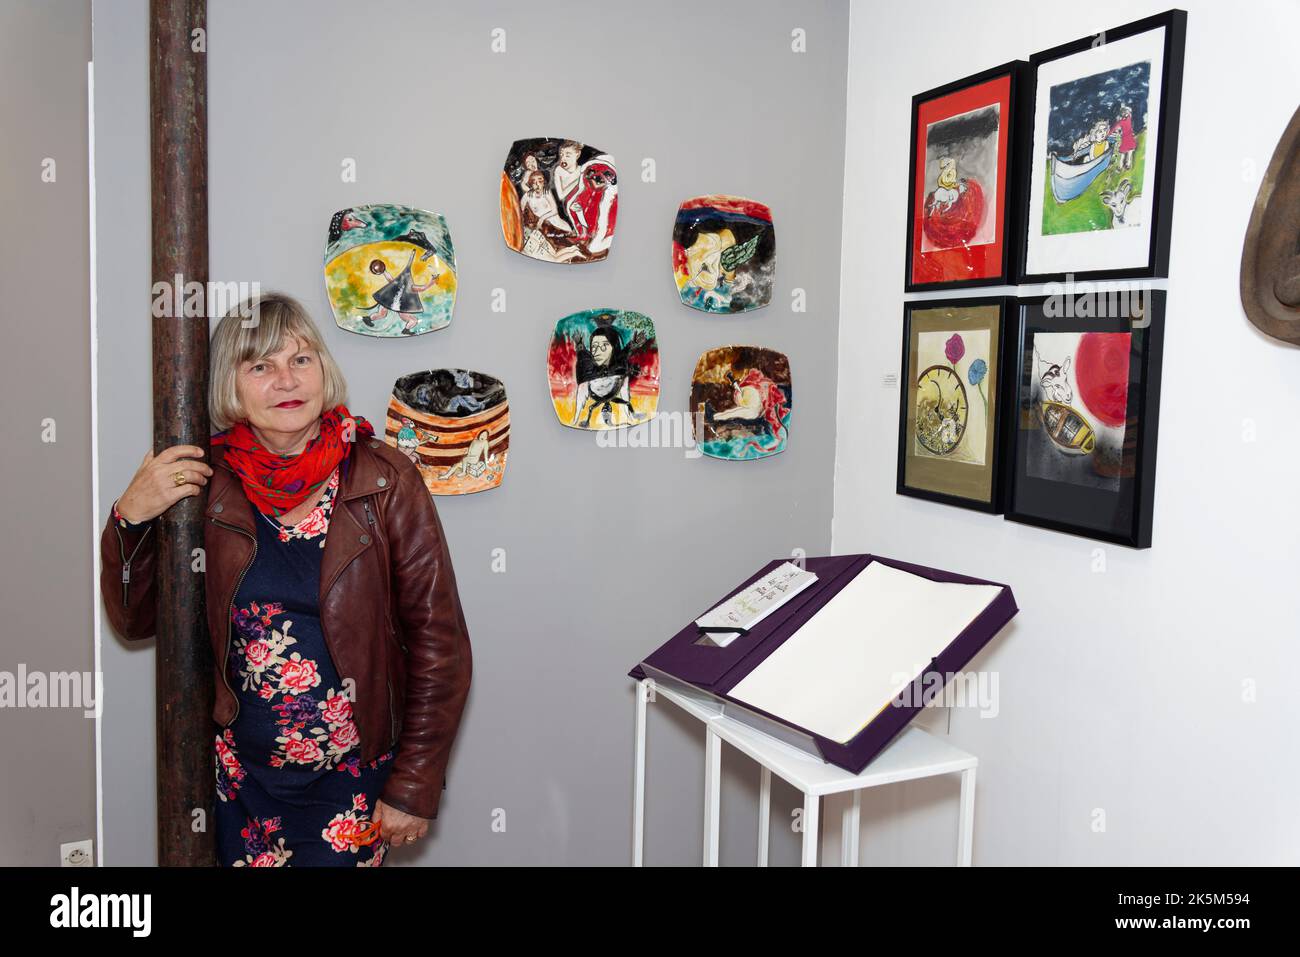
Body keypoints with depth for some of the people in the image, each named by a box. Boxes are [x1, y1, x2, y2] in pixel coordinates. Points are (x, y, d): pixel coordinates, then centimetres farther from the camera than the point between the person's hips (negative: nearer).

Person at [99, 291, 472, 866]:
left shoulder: (385, 482, -11)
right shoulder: (208, 484, -4)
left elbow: (438, 641, -9)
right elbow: (134, 620, 4)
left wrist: (413, 788, -8)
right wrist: (130, 517, -14)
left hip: (353, 779, -2)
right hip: (240, 776, 2)